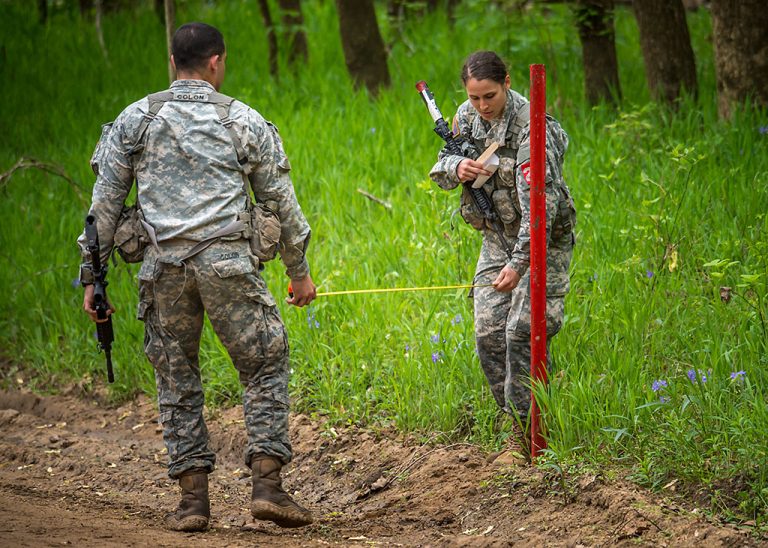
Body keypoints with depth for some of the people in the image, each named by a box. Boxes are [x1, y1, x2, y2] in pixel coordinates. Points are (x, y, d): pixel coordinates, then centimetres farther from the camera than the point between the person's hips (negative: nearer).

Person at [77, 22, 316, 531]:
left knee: (176, 377, 11)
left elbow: (104, 203, 8)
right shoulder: (244, 121, 7)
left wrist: (92, 274, 13)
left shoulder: (136, 119, 10)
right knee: (266, 366, 8)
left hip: (164, 262, 2)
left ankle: (194, 496, 8)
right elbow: (282, 202, 10)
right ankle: (267, 484, -3)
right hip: (228, 261, -2)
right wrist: (299, 271, 20)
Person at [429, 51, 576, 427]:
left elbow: (538, 204, -31)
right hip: (497, 237, 7)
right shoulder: (467, 115, -2)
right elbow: (439, 168, 10)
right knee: (488, 333, 2)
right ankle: (512, 417, 14)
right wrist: (456, 167, -15)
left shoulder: (530, 127, -25)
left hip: (542, 240, -7)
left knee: (523, 332, -15)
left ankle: (528, 423, -7)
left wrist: (519, 262, -37)